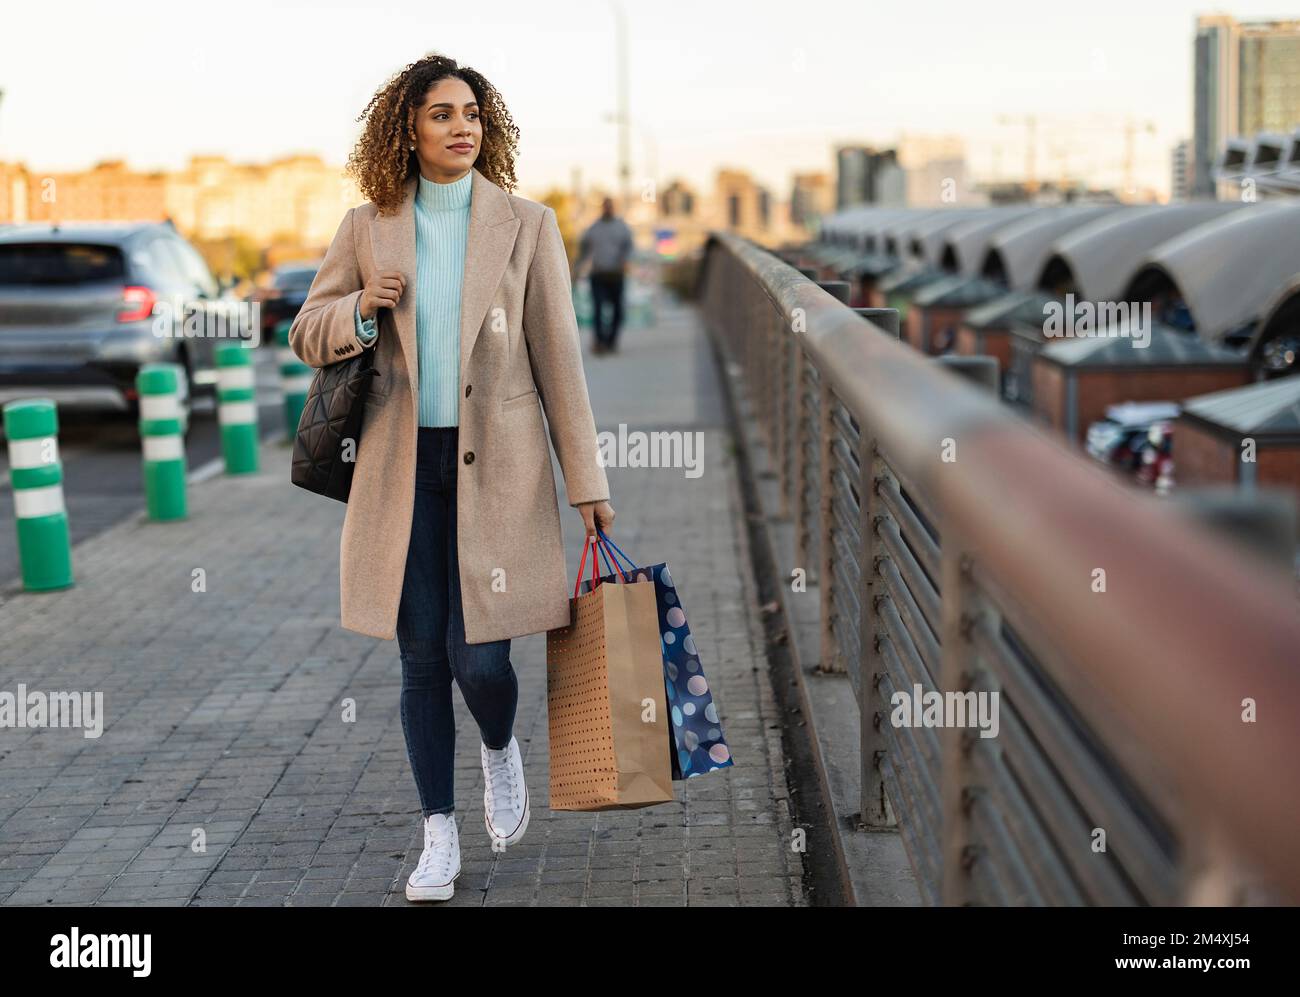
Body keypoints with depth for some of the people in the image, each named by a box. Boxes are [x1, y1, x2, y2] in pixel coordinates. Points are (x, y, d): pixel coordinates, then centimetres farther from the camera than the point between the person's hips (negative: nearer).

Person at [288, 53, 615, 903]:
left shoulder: (526, 225, -1)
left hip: (496, 466, -2)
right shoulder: (368, 228, 4)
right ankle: (440, 834, 19)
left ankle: (500, 748, 29)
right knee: (422, 658, 4)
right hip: (405, 468, 2)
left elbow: (558, 357, -1)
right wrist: (363, 308, -12)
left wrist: (587, 482, -2)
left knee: (480, 658, -7)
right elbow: (308, 336, 11)